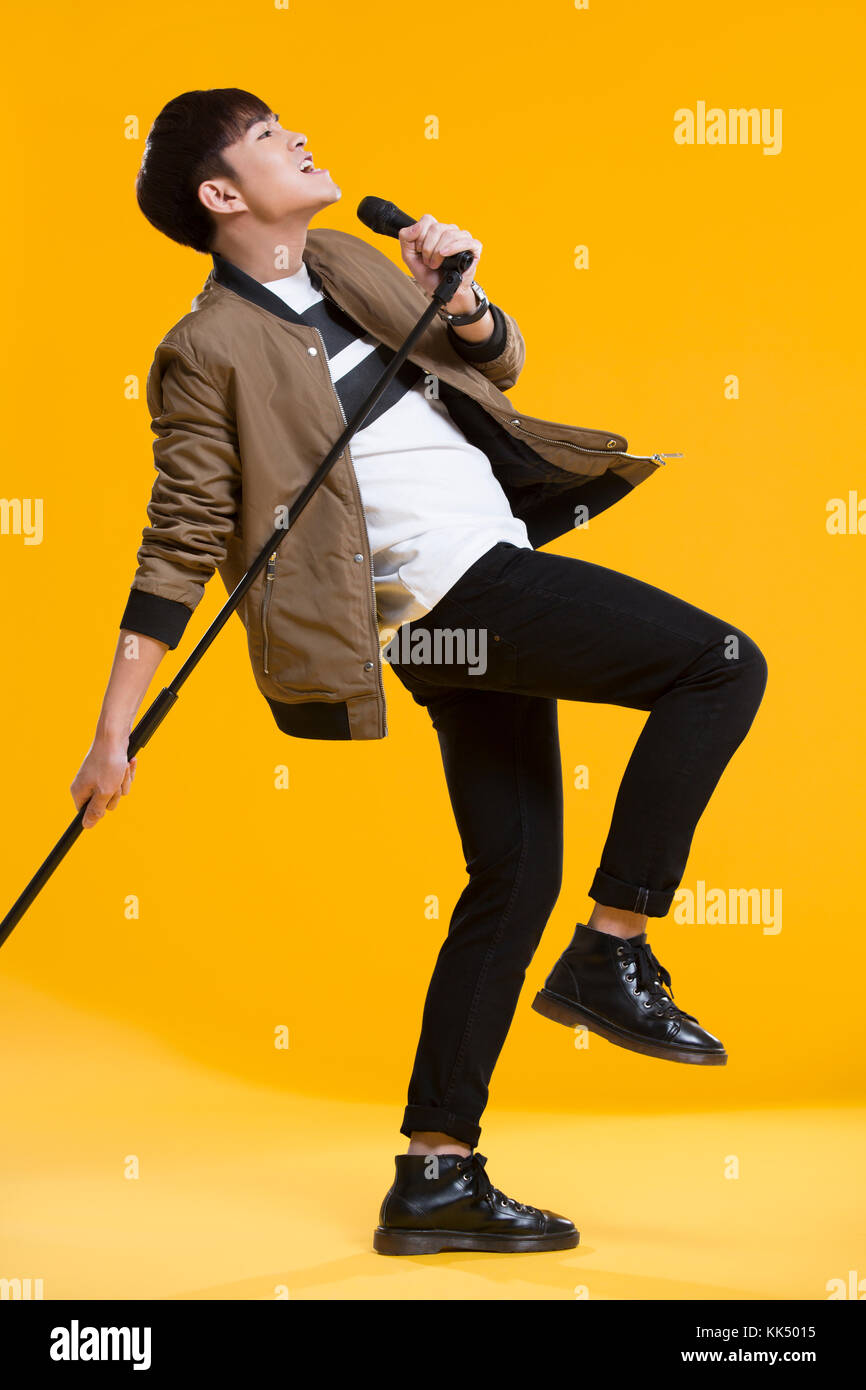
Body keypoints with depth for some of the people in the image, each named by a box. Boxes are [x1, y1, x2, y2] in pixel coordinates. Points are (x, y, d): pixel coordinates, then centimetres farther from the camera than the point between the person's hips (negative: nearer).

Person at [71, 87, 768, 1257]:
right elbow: (180, 549, -9)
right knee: (723, 665, -13)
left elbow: (499, 362, 20)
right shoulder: (212, 350, -9)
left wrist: (457, 299, -2)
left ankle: (436, 1178, 14)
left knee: (514, 872, 9)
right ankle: (609, 957, -6)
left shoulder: (348, 263, 14)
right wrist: (113, 733, -11)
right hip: (455, 597, -8)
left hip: (495, 585, 8)